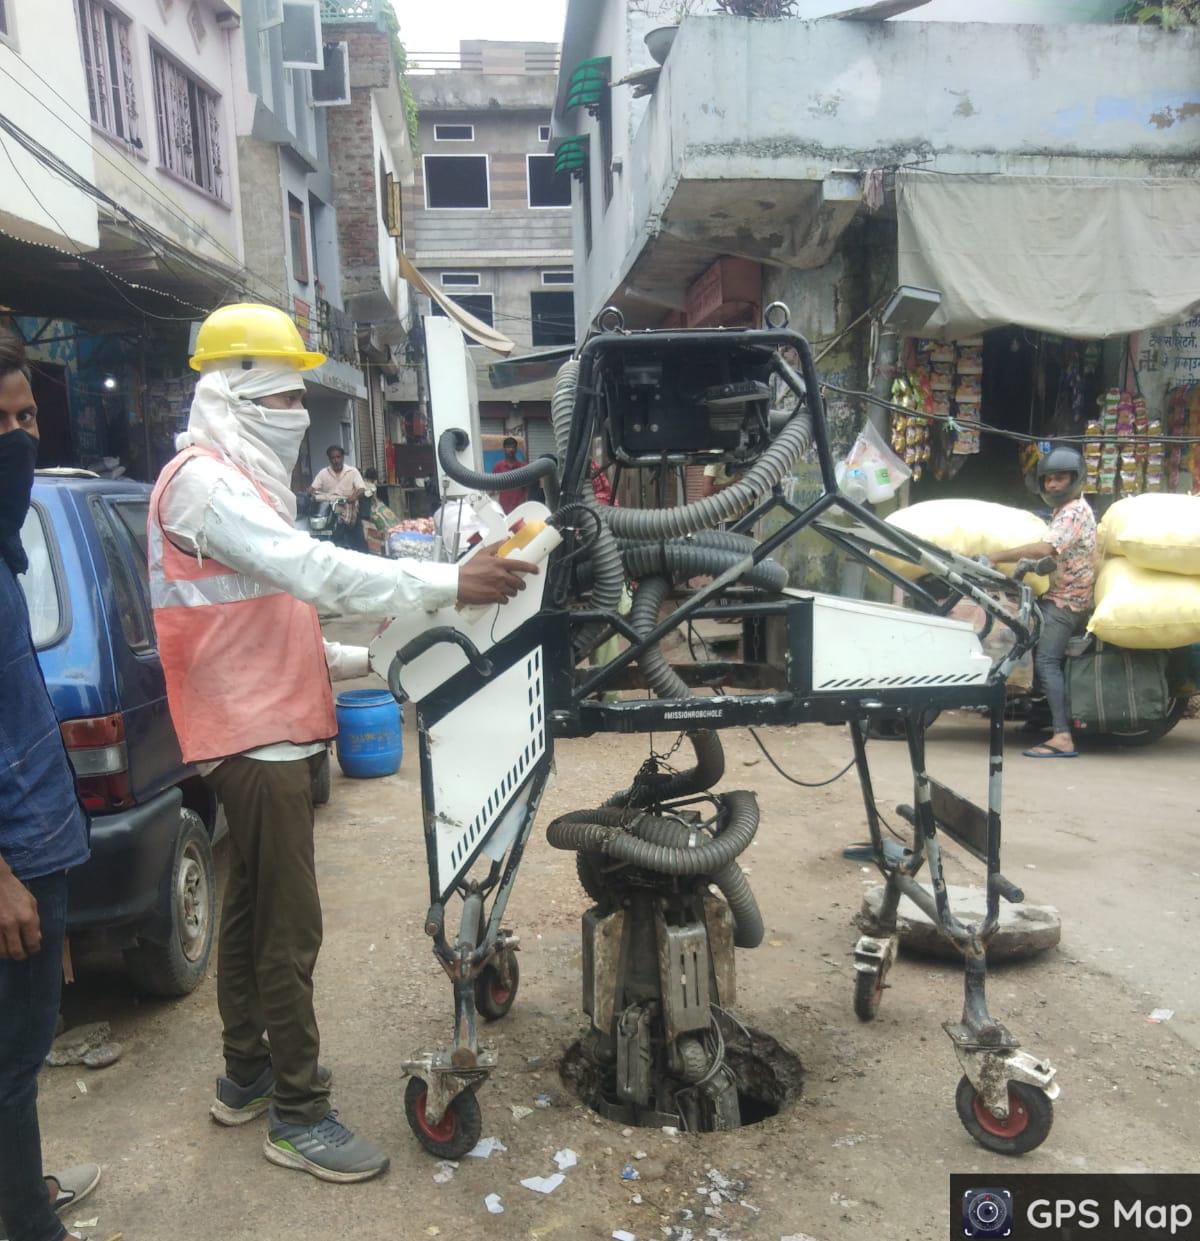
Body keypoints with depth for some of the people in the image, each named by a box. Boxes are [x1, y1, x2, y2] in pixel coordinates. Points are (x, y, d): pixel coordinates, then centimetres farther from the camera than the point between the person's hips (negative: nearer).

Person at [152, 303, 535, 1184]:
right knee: (289, 929, -3)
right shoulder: (202, 480, -14)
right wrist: (447, 584, -33)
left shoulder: (241, 481, 19)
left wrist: (360, 660, 12)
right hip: (256, 738, -10)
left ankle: (247, 1074, 33)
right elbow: (309, 568, -29)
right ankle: (299, 1114, 10)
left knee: (251, 908, 18)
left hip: (267, 731, 10)